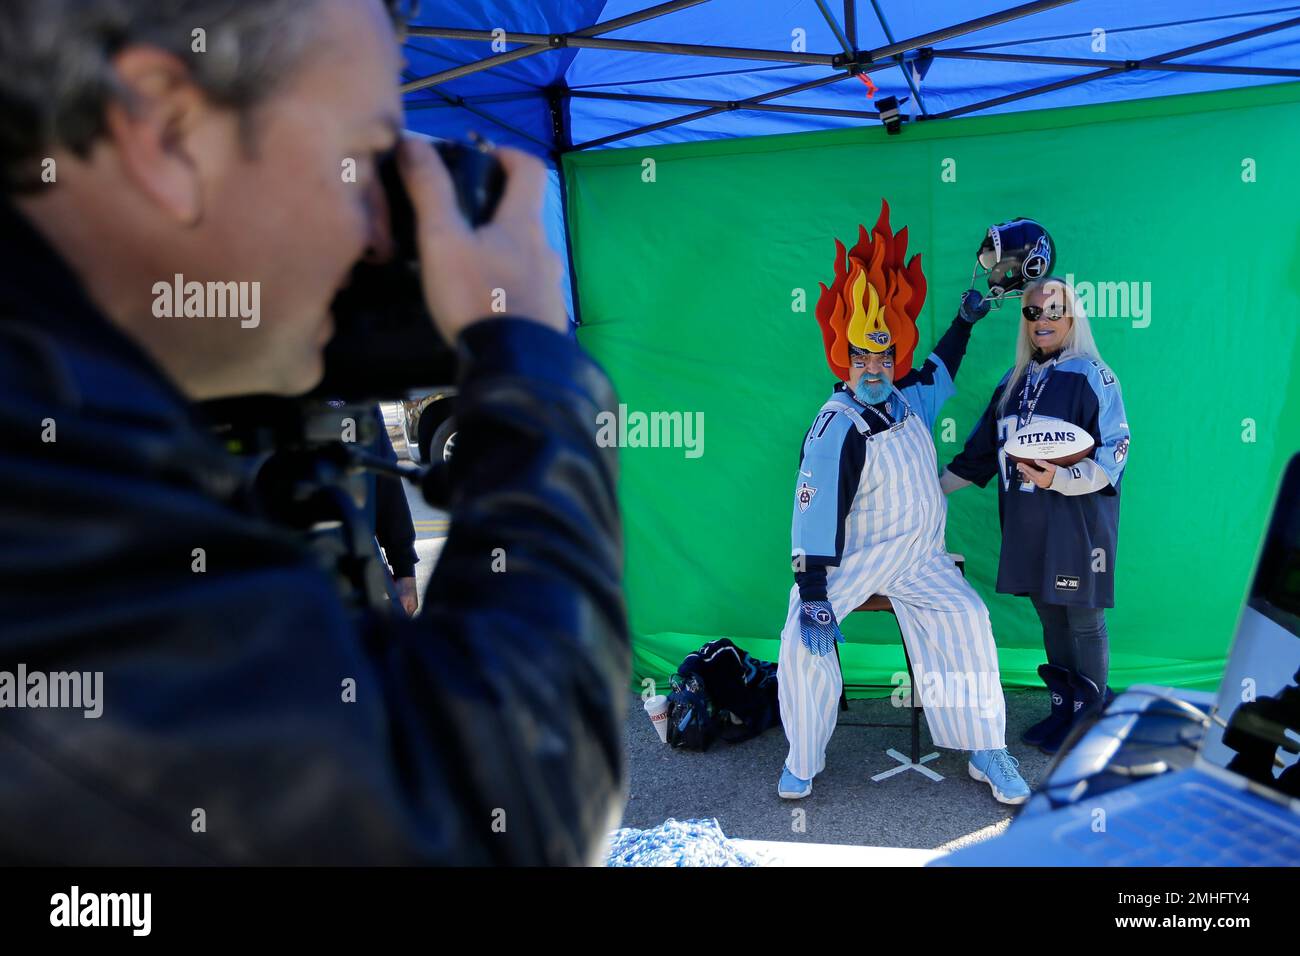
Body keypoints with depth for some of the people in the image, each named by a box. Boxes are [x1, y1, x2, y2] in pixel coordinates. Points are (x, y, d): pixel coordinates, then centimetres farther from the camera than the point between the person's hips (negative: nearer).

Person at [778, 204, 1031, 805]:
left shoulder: (906, 398, 1)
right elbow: (815, 516, -25)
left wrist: (964, 323, 23)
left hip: (918, 557, 5)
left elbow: (940, 372, 27)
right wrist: (813, 597, -30)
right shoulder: (836, 430, -20)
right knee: (804, 639, -20)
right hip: (850, 559, -5)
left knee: (966, 623, -13)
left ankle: (985, 753, 2)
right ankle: (802, 761, 0)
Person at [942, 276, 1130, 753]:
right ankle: (1065, 707, 27)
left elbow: (1111, 457, -13)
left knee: (1083, 620, 3)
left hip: (1076, 521, -6)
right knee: (1050, 616, 14)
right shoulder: (1015, 380, 12)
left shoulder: (1091, 377, -7)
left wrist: (1058, 478, -27)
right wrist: (935, 486, 17)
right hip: (1027, 524, 6)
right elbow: (982, 449, 18)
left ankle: (1092, 719, 18)